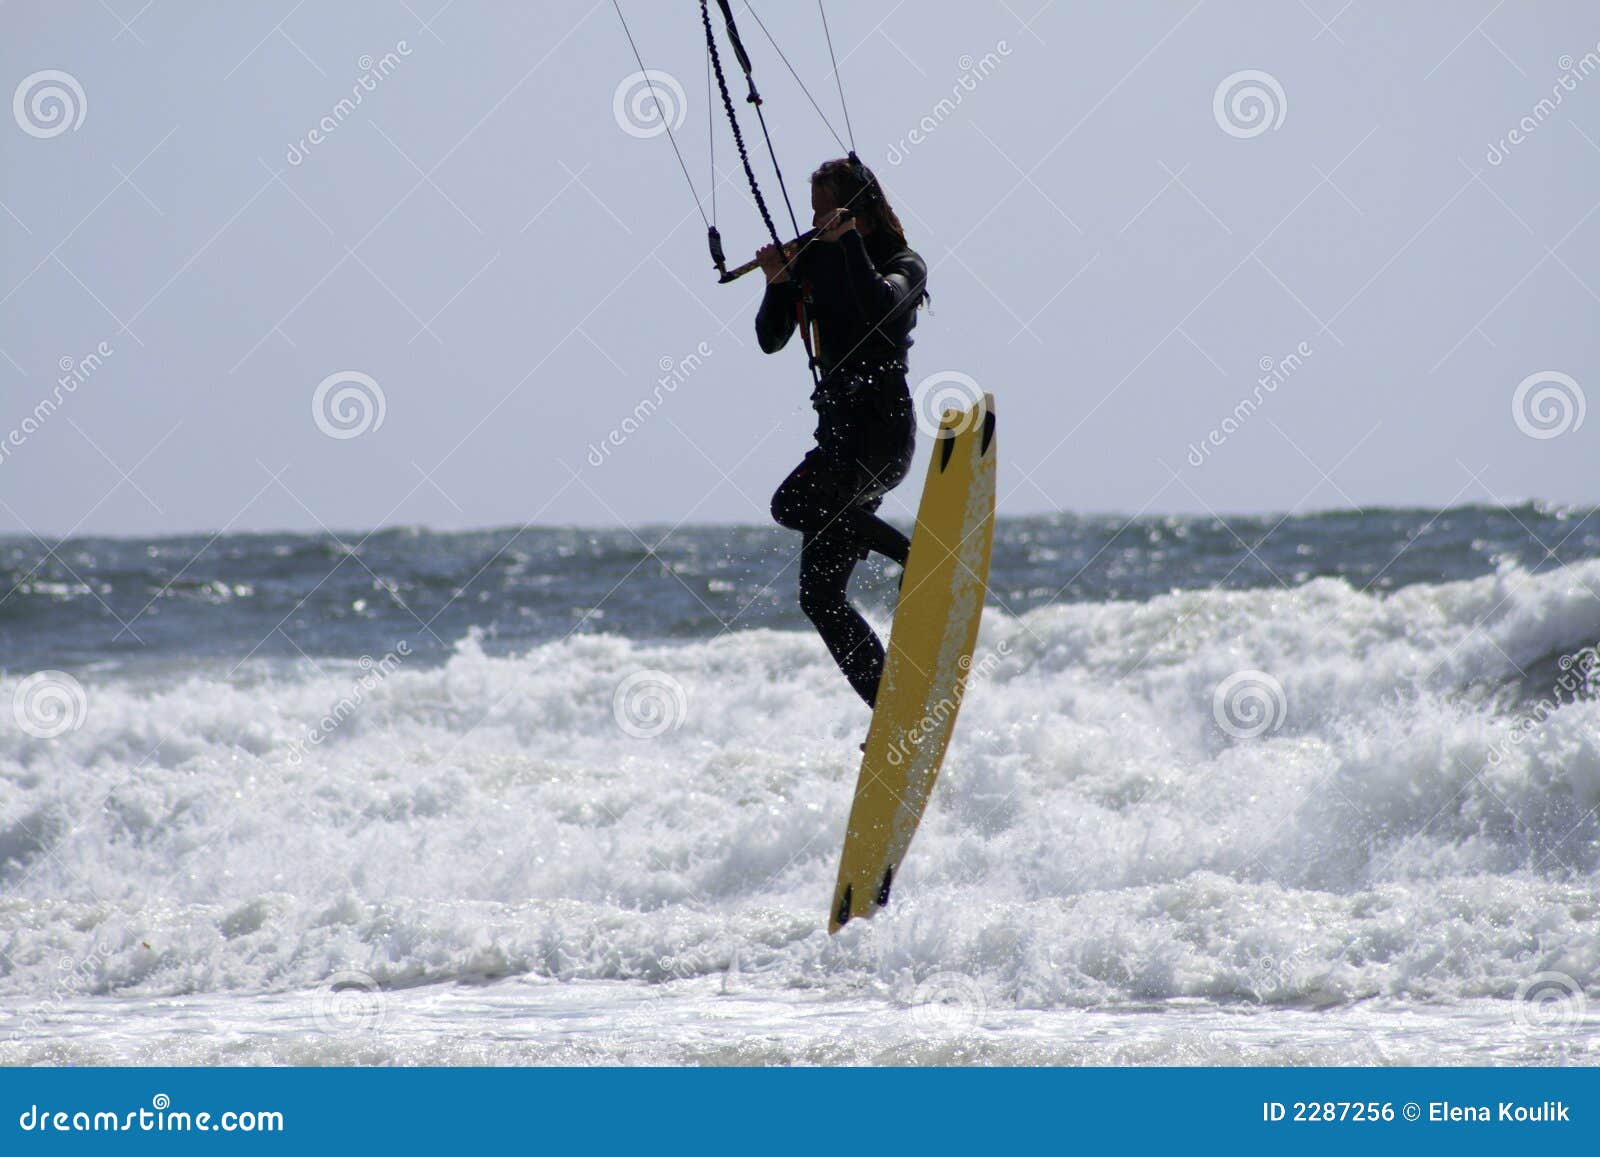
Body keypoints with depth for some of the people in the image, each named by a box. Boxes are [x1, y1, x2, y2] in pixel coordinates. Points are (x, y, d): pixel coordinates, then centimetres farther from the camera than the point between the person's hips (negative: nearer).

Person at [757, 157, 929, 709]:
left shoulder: (903, 264, -2)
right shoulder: (813, 261, 13)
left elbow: (880, 305, -25)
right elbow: (771, 341, 8)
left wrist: (849, 241, -21)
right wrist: (779, 284, -7)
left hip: (883, 429, -7)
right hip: (838, 429, 7)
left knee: (794, 503, -33)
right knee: (820, 595, 1)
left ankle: (918, 557, -16)